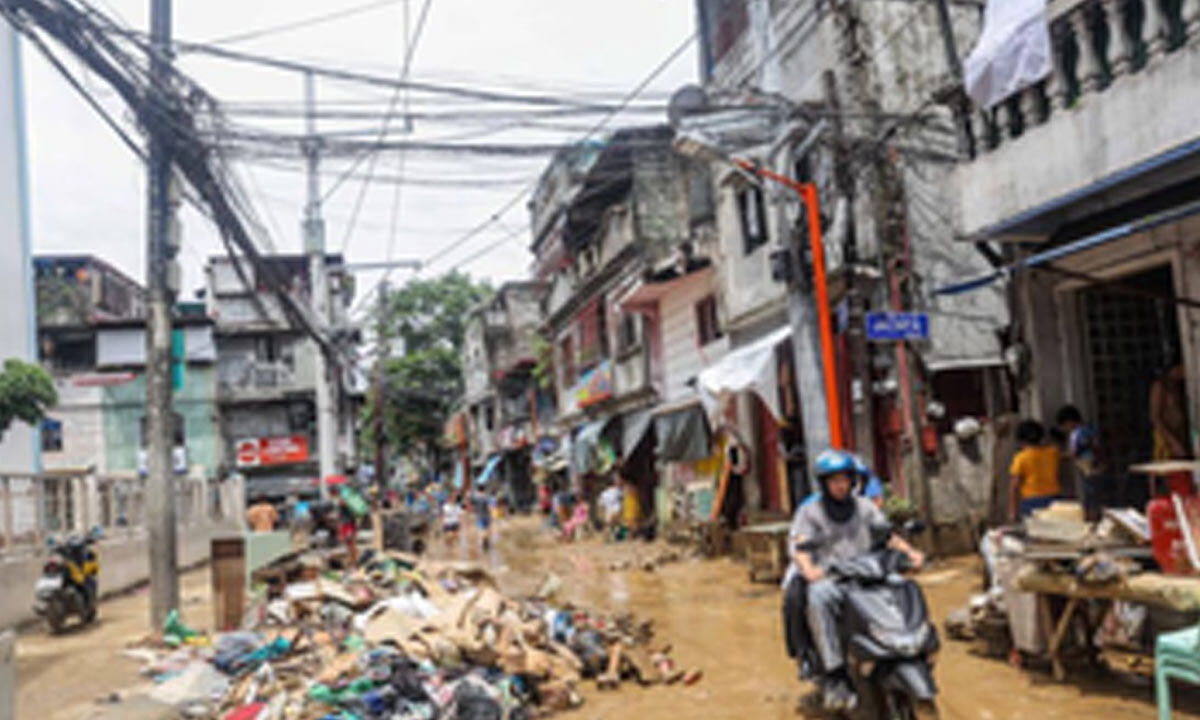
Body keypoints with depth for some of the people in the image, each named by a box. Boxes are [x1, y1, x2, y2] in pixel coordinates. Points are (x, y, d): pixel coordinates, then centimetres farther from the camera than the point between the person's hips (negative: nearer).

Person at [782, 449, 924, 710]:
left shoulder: (865, 507, 16)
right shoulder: (809, 512, 4)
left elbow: (887, 534, 9)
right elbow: (800, 547, -8)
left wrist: (909, 551, -11)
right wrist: (808, 568, -30)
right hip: (826, 578, -3)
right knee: (817, 598, -36)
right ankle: (833, 673, -34)